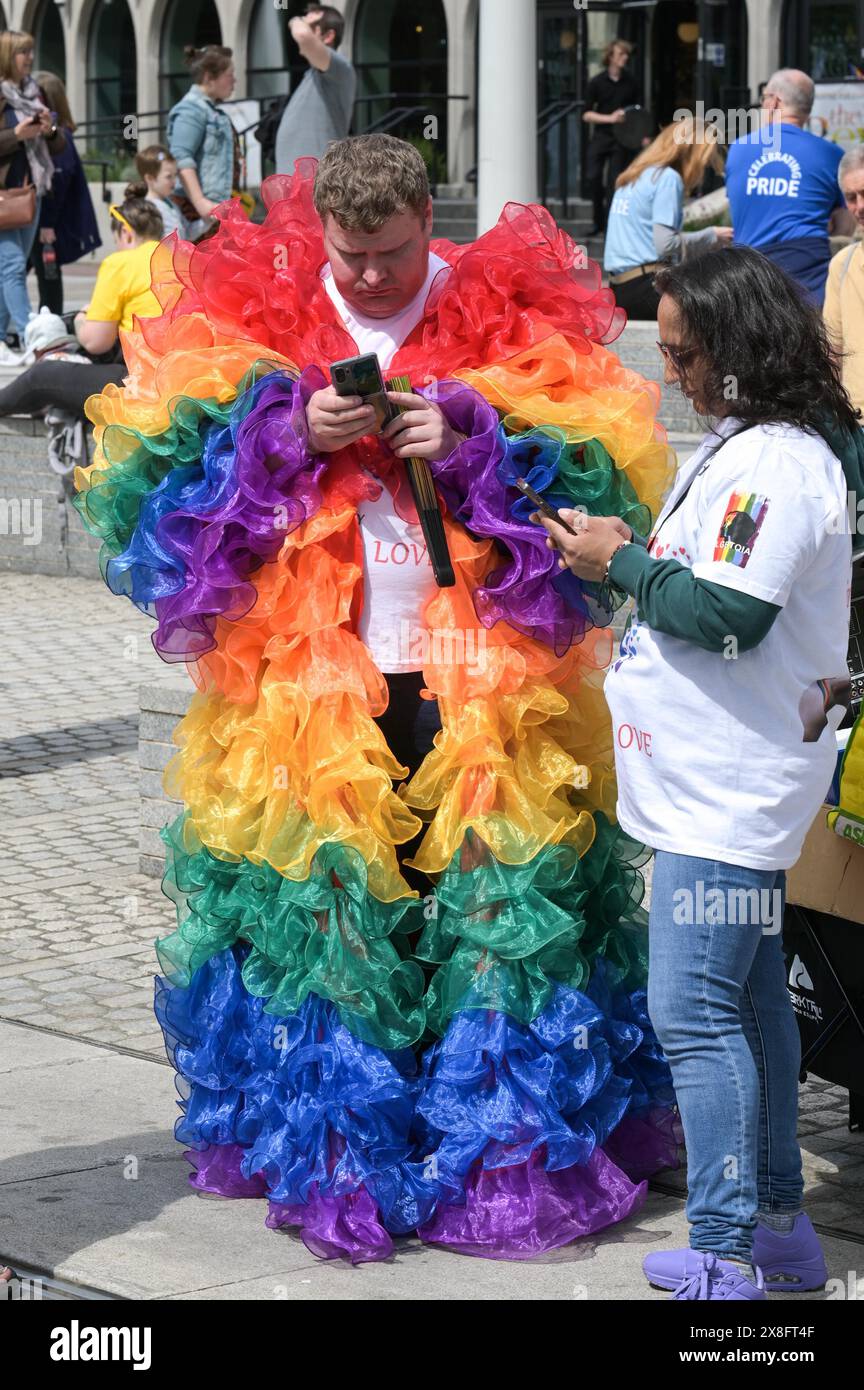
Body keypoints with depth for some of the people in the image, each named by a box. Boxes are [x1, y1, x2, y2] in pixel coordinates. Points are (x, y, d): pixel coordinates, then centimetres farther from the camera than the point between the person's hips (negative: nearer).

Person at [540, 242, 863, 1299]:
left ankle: (726, 1255, -5)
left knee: (695, 1014, -9)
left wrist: (623, 561, -13)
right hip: (729, 778, 11)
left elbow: (727, 615, -25)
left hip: (726, 790, -11)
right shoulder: (747, 444, 13)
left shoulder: (777, 463, -20)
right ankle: (777, 1225, 26)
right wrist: (632, 557, 4)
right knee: (748, 1001, 17)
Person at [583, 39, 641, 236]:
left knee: (614, 182, -4)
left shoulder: (631, 83, 4)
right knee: (594, 178, -6)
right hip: (600, 137, 0)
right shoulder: (597, 82, -1)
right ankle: (598, 221, 12)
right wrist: (610, 118, -16)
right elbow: (586, 115, -2)